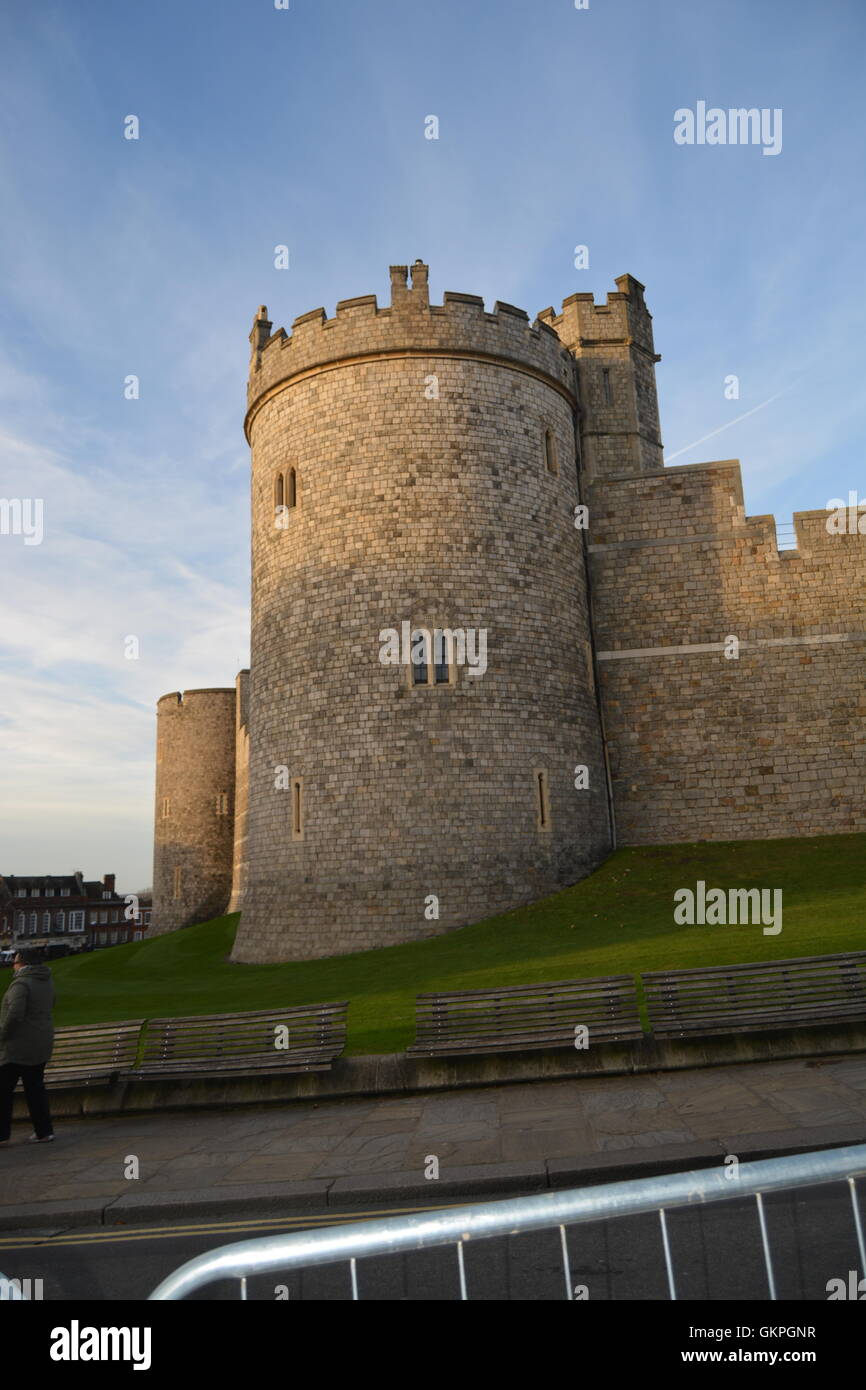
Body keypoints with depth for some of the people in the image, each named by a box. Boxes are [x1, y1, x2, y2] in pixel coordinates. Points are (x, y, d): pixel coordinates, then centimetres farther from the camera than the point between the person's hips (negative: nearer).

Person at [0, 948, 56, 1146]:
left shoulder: (21, 983, -18)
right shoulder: (46, 980, 7)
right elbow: (51, 1004, 22)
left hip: (18, 1047, -8)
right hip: (41, 1045, 8)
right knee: (36, 1087, 15)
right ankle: (44, 1131, 16)